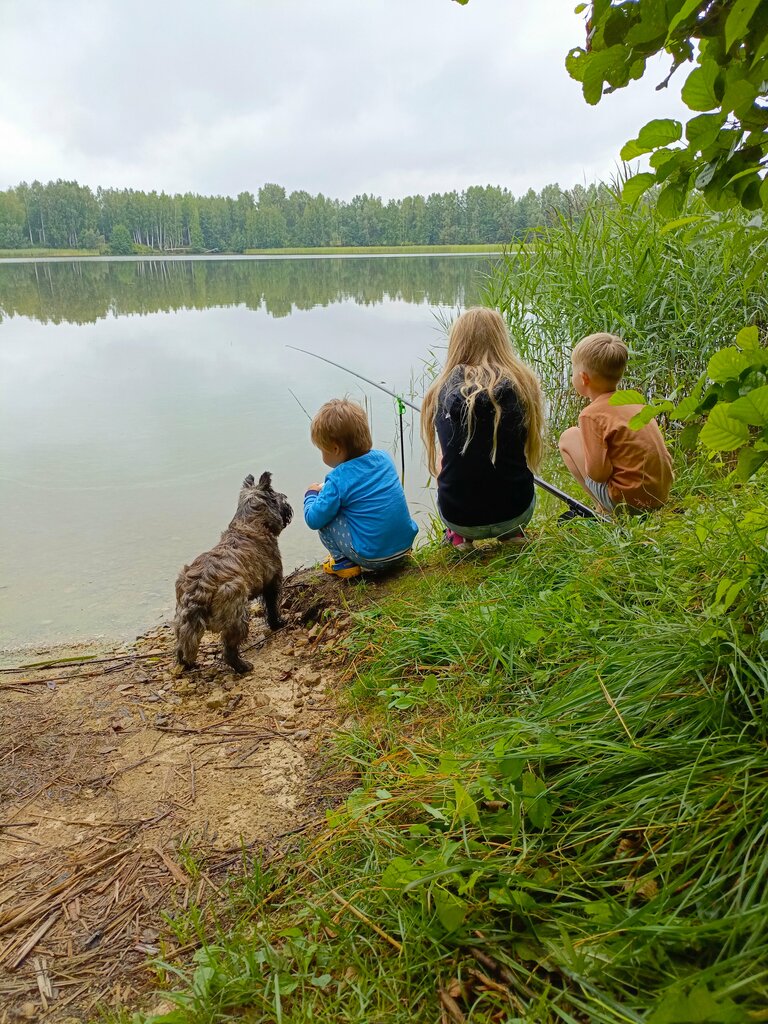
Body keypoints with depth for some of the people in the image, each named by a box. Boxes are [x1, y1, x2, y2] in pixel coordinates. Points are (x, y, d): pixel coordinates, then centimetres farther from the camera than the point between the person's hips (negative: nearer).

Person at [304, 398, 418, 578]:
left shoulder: (338, 480, -16)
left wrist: (311, 494, 11)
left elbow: (313, 520, -9)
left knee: (324, 517, 2)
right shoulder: (383, 458, 2)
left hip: (373, 557, -6)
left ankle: (343, 563, 8)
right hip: (406, 543, 7)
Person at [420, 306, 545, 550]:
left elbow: (444, 460, 8)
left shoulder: (446, 387, -5)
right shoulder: (523, 383, -5)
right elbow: (528, 452, 8)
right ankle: (512, 532, 16)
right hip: (515, 511, 1)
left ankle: (458, 536, 16)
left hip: (459, 517, 0)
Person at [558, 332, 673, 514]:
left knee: (569, 438, 3)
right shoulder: (635, 401, 9)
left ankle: (607, 513, 2)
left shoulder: (592, 414, -13)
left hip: (629, 501, -8)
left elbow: (598, 473, -20)